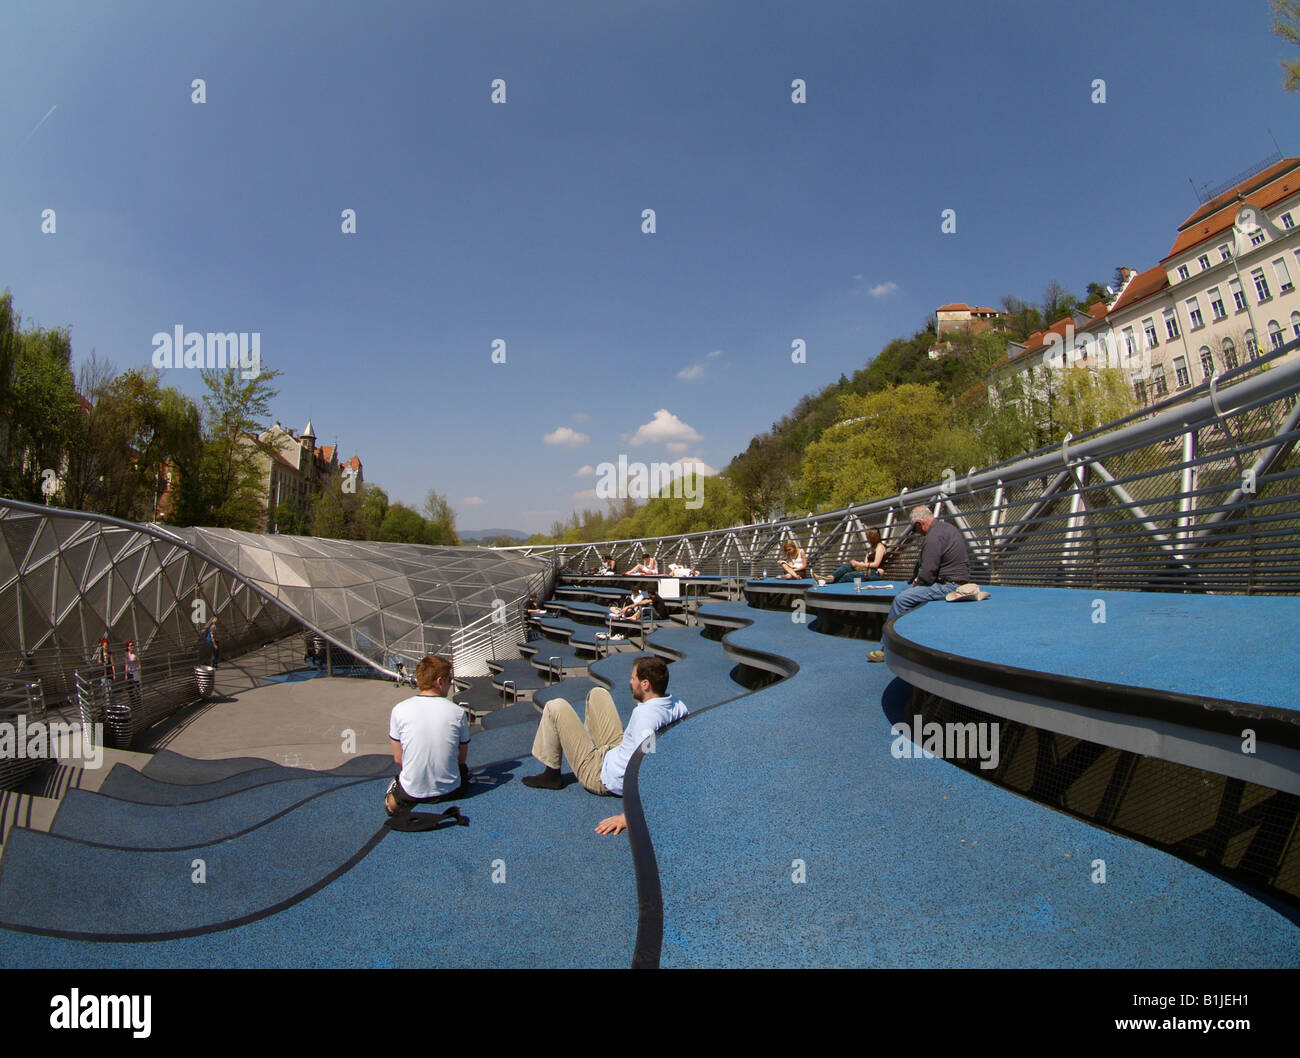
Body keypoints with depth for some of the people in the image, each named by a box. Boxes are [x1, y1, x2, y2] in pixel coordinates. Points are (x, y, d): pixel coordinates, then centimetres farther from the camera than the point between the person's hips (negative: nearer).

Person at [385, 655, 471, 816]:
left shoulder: (399, 710, -10)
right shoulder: (458, 712, -10)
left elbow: (398, 758, -1)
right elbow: (462, 757, -1)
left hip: (412, 792, 1)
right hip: (450, 790, -1)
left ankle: (394, 801, 5)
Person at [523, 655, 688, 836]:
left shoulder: (644, 714, -38)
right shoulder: (678, 705, -14)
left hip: (599, 776, -8)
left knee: (555, 707, -3)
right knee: (597, 693, 19)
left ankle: (551, 775, 14)